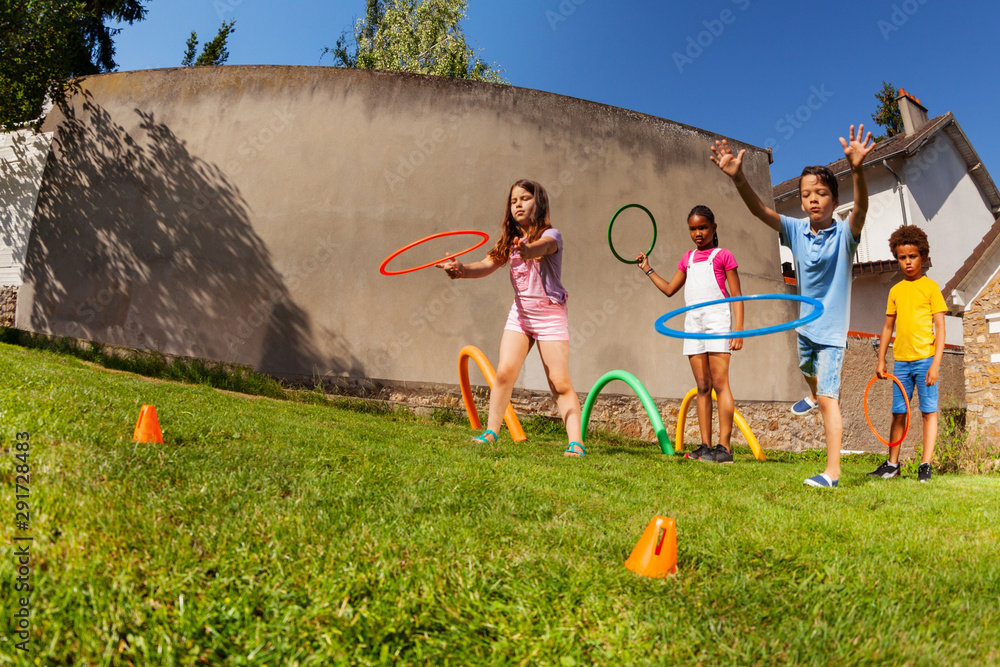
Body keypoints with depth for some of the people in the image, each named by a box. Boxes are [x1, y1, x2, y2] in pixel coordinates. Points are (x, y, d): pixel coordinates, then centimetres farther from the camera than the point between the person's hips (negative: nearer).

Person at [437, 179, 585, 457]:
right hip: (519, 312, 5)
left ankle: (576, 442, -4)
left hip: (549, 314, -5)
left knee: (560, 383, -8)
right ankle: (491, 432, 5)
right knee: (504, 372, -6)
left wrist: (527, 250, -58)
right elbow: (488, 264, -5)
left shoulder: (551, 235, -10)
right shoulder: (510, 239, 8)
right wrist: (461, 269, -25)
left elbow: (540, 247, -34)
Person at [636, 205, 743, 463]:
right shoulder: (688, 259, 20)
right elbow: (670, 289, 28)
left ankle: (724, 447, -8)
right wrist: (648, 269, 25)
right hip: (693, 322, 5)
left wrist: (739, 329, -8)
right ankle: (705, 446, 6)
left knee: (720, 383, -9)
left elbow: (737, 296, 1)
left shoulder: (723, 256, 4)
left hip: (717, 319, -5)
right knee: (702, 387, 4)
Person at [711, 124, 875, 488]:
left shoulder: (844, 234, -15)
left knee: (827, 397, -11)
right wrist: (738, 177, -35)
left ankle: (832, 471, -9)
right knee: (809, 374, 30)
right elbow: (759, 210, -18)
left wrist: (857, 169, -54)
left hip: (832, 327, -5)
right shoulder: (796, 230, -6)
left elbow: (861, 209, -36)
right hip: (805, 323, 5)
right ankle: (820, 396, 63)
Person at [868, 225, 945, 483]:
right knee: (898, 412, 8)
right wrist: (881, 360, 10)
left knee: (929, 411, 0)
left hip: (925, 359, -4)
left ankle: (925, 465, 6)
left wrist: (936, 363, -11)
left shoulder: (930, 287, -1)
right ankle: (892, 464, 16)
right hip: (900, 361, 4)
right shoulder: (895, 290, 11)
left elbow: (940, 327, -4)